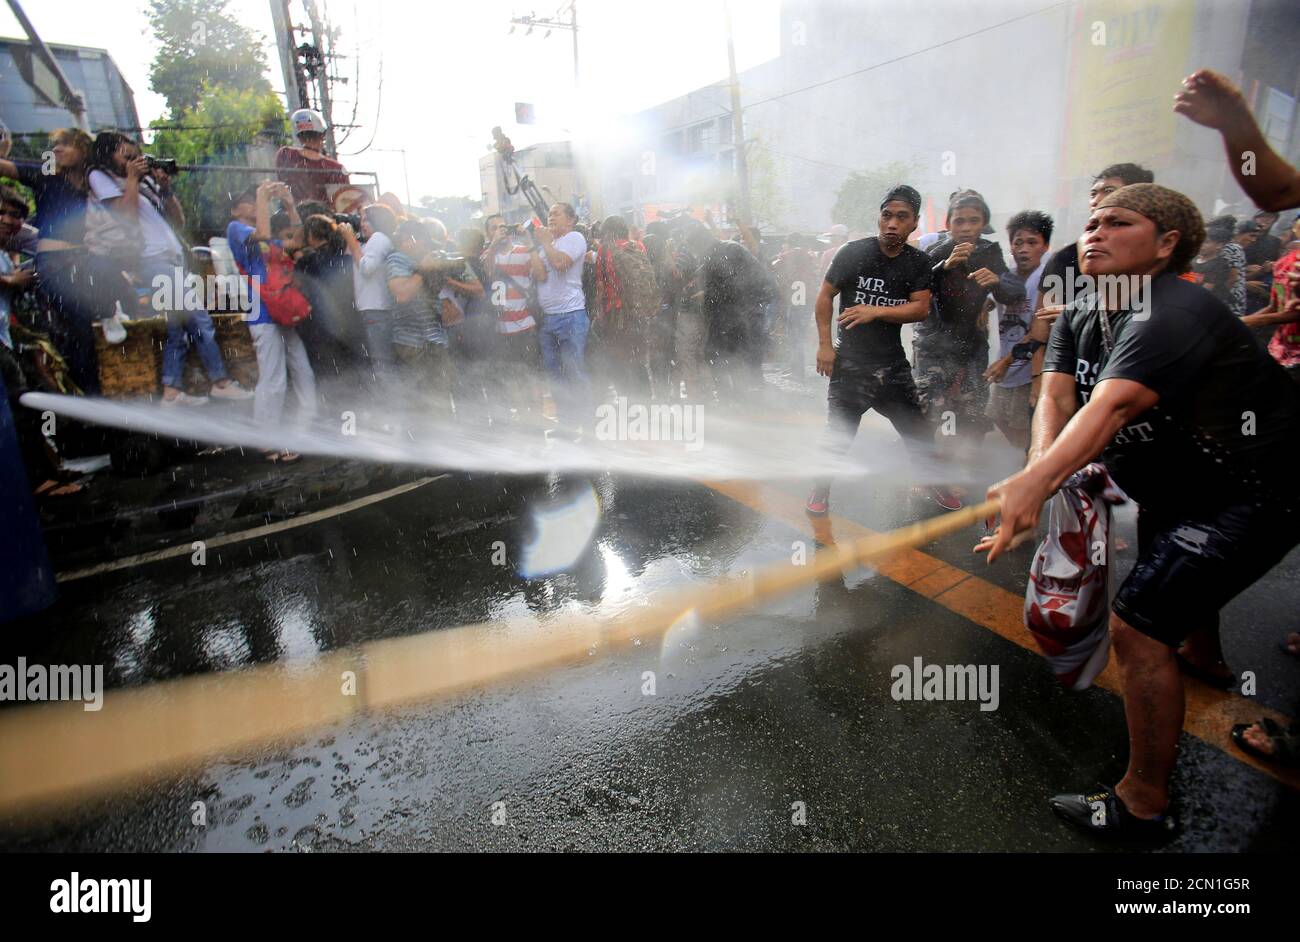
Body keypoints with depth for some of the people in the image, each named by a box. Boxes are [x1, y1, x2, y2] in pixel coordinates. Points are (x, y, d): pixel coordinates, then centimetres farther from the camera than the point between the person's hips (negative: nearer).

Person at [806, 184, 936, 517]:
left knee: (919, 433, 12)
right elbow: (825, 296, -3)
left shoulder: (917, 262, 2)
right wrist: (824, 345, -8)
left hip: (893, 362, 3)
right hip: (850, 361, -3)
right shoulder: (854, 252, -7)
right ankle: (820, 492, 18)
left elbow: (921, 309, -7)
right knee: (839, 434, 0)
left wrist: (875, 311, -21)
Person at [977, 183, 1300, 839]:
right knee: (1166, 559, 35)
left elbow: (1110, 406, -46)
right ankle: (1202, 656, 70)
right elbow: (1055, 398, -17)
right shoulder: (1077, 319, -2)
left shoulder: (1174, 314, -29)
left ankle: (1143, 804, 1)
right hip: (1179, 488, 10)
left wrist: (1033, 483, -61)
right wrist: (1041, 467, -38)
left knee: (1136, 627, -17)